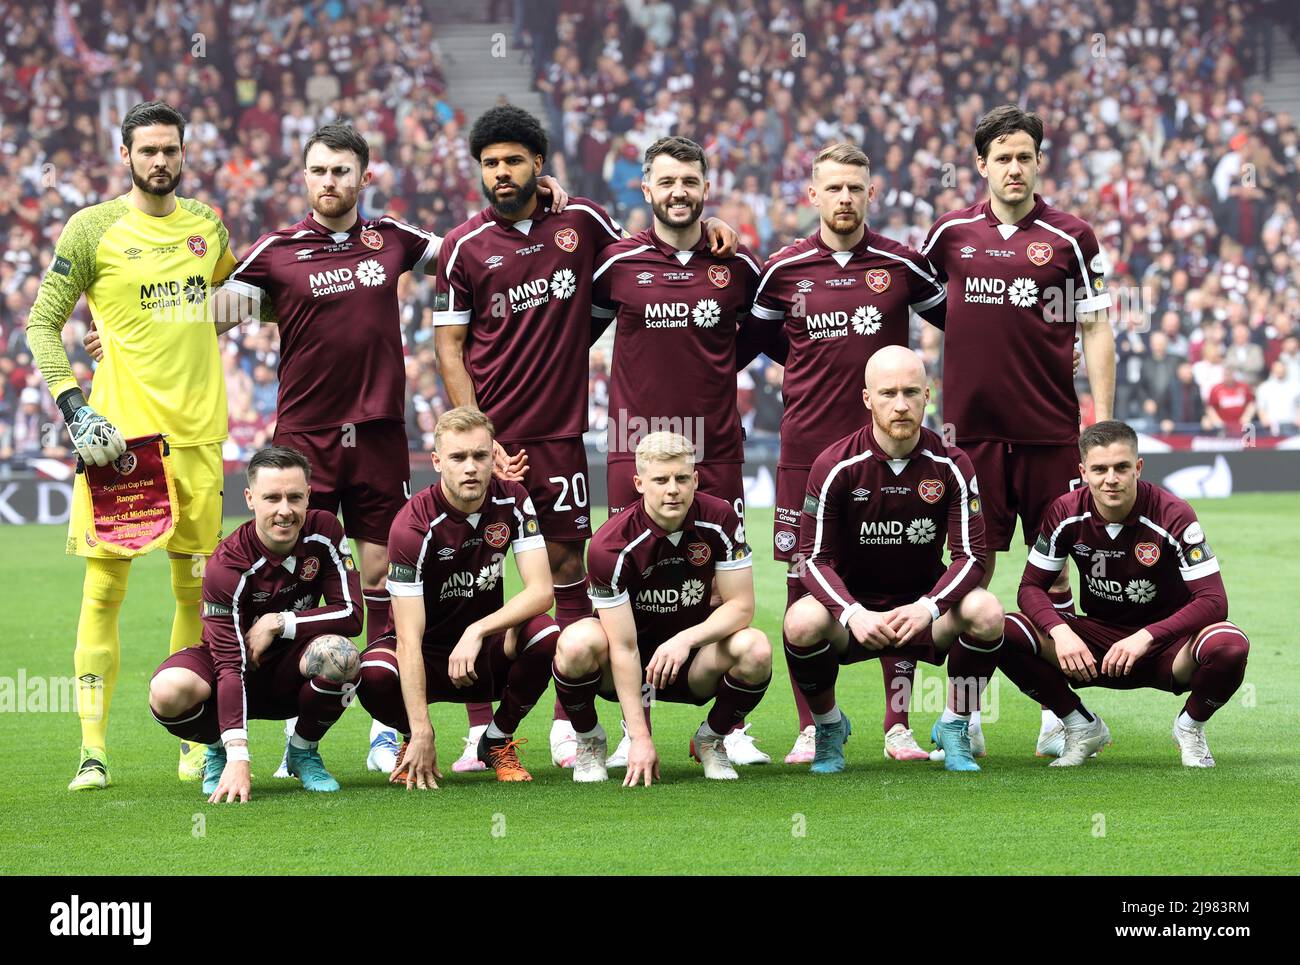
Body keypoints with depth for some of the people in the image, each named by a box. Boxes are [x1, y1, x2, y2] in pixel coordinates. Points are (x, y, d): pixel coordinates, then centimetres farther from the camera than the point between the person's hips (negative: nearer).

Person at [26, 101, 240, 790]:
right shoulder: (93, 229, -1)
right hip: (118, 430, -4)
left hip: (196, 430, 4)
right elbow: (43, 322, -1)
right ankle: (92, 750, -5)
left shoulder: (206, 224, 12)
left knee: (197, 587, 7)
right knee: (104, 585, -7)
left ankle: (195, 739, 18)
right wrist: (74, 408, -10)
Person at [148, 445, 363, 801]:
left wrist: (277, 624, -24)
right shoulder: (227, 566, -24)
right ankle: (218, 751, 1)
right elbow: (230, 664, -30)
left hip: (290, 674, 2)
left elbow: (351, 614, -14)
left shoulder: (323, 531, -13)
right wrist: (237, 758, -40)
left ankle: (303, 751, -3)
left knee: (338, 655, -34)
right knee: (168, 692, -35)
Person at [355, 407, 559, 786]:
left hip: (485, 654, 3)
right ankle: (412, 742, 1)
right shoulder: (413, 526, -23)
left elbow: (541, 590, -16)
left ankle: (498, 742, -2)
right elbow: (409, 640, -27)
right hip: (428, 654, -3)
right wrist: (421, 733, -35)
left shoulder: (512, 500, -10)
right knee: (376, 674, -36)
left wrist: (477, 632, -32)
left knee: (546, 635, -29)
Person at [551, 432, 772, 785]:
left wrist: (686, 639, -30)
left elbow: (741, 606, -11)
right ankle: (589, 742, -4)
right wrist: (640, 738, -28)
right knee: (577, 642, -35)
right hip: (632, 664, -2)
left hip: (693, 661, 2)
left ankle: (711, 739, 1)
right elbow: (623, 648, -25)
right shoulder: (611, 544, -24)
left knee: (755, 649, -29)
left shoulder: (720, 520, -14)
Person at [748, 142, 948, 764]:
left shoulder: (901, 265, 2)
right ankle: (811, 726, 7)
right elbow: (755, 337, 17)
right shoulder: (785, 269, 4)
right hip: (807, 445, 0)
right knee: (804, 580, 0)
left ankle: (898, 725, 6)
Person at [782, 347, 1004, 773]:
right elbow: (815, 558, -11)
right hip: (853, 609, -1)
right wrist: (853, 614, -30)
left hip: (925, 608, 1)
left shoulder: (951, 465, -6)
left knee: (986, 612, -30)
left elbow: (970, 555, -10)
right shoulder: (836, 466, -10)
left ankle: (954, 729, -4)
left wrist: (927, 608, -29)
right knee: (802, 621, -34)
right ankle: (829, 727, -2)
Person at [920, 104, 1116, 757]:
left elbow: (1095, 331, 3)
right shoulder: (951, 233, 7)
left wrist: (1103, 421, -3)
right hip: (972, 427, 1)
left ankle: (1056, 711, 9)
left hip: (1050, 430, -1)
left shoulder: (1070, 238, 3)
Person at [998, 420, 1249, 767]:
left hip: (1164, 646, -2)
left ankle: (1190, 726, 0)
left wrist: (1145, 638, -35)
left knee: (1230, 647, -36)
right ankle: (1083, 727, 1)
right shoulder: (1066, 514, -9)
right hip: (1096, 640, 3)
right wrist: (1060, 632, -27)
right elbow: (1031, 586, -5)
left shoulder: (1173, 515, -18)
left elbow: (1213, 601, -22)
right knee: (1004, 633, -22)